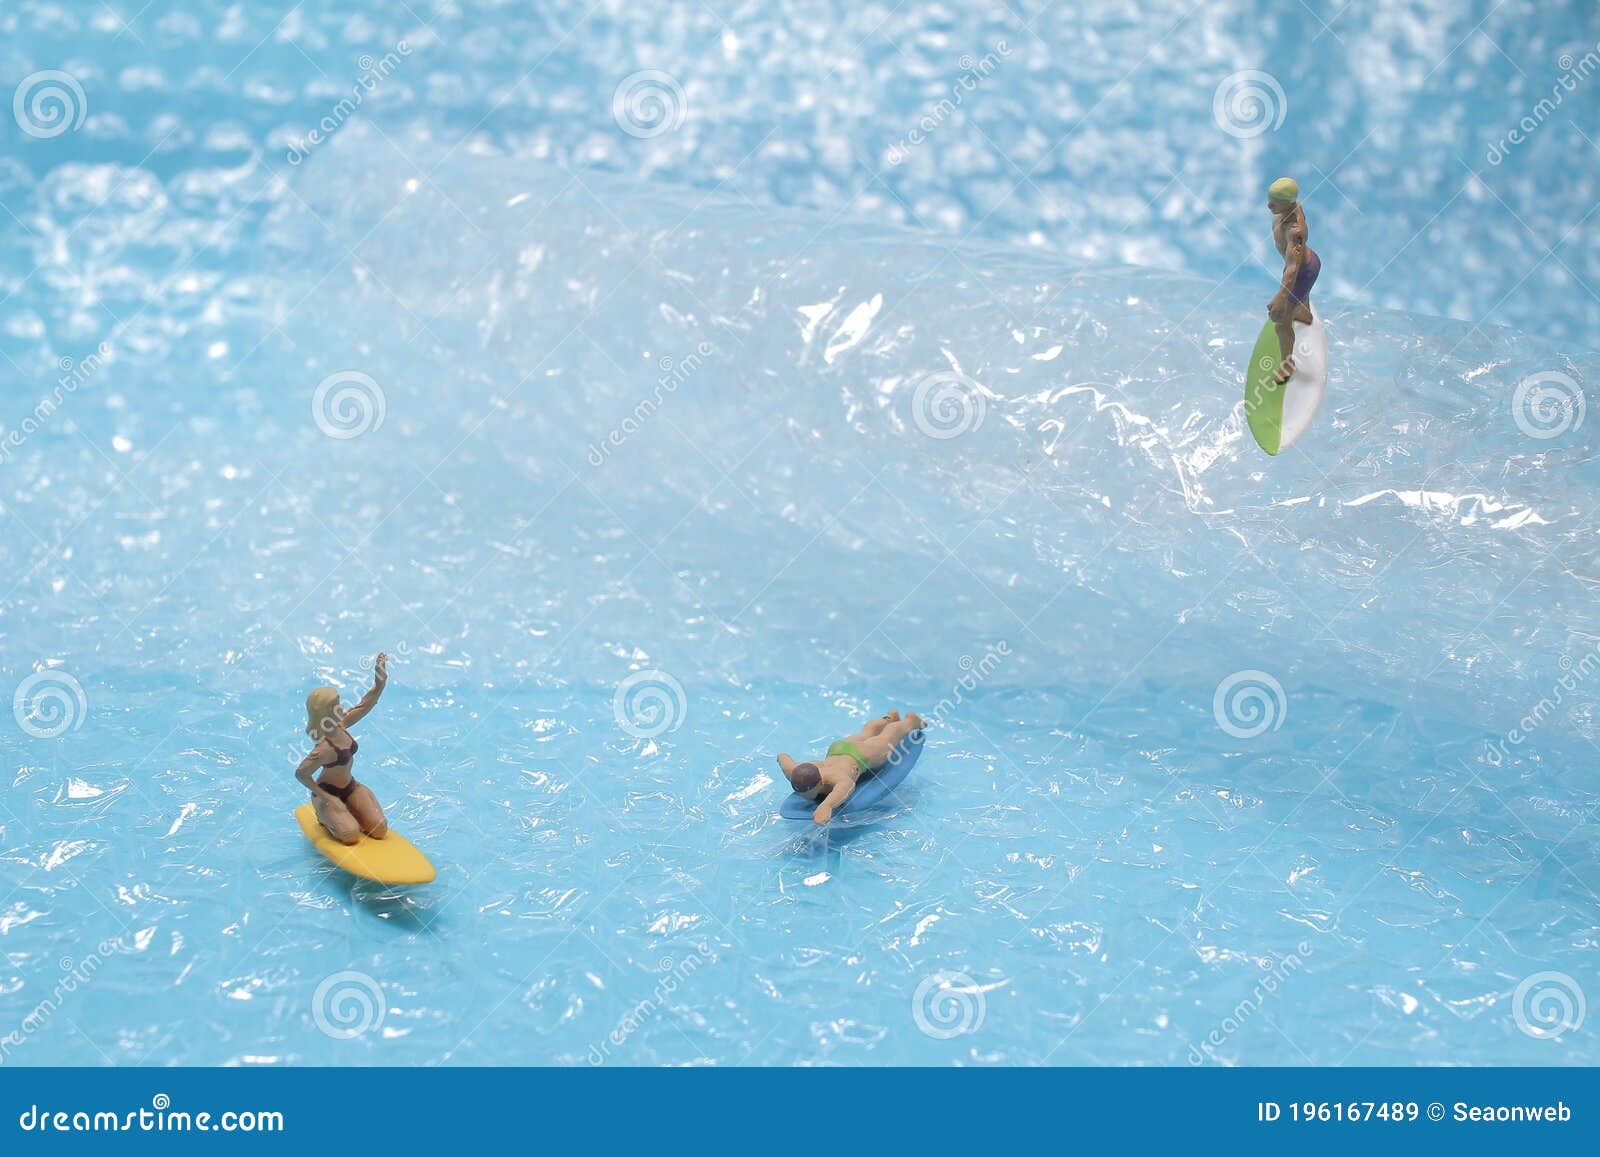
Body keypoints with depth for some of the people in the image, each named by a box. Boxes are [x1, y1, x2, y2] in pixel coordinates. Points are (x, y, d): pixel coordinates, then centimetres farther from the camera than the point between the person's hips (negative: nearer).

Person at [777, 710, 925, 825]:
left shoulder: (835, 778, -53)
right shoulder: (796, 773, -37)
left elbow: (848, 785, -80)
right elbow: (782, 757, -14)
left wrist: (826, 805, -95)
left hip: (861, 756, -5)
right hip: (835, 749, 5)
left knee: (889, 735, 30)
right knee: (867, 733, 39)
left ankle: (911, 720, 63)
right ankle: (890, 718, 71)